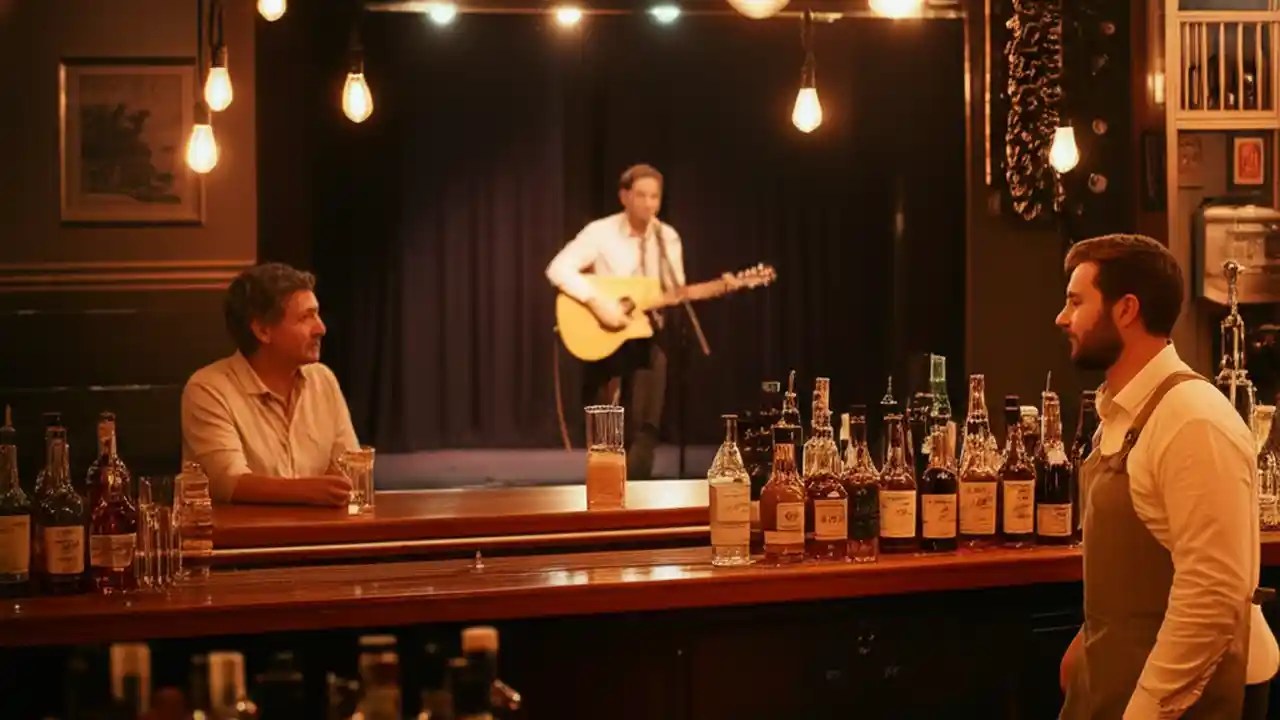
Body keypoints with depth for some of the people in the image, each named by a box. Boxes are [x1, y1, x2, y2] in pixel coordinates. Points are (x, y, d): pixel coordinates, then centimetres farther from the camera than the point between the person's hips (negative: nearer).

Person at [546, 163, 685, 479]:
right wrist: (598, 302, -28)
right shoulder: (601, 232, -10)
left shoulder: (667, 238, 3)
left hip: (648, 335, 3)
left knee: (645, 424, -7)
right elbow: (558, 269, -20)